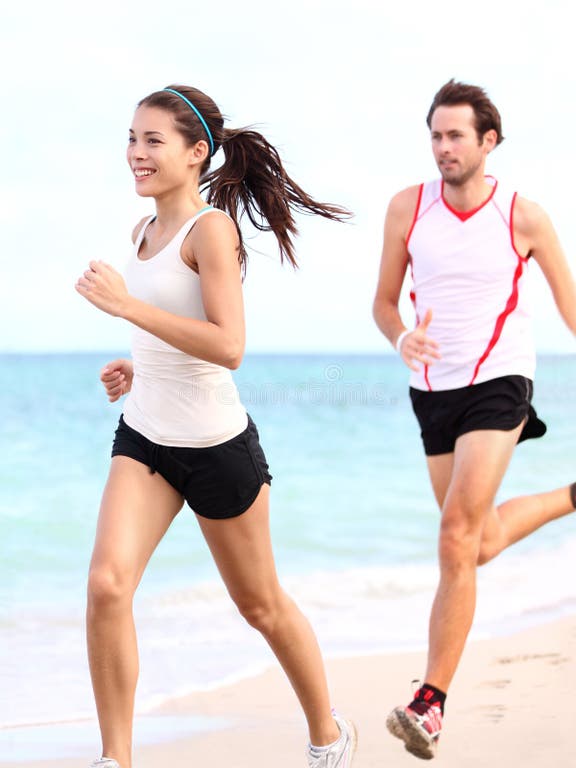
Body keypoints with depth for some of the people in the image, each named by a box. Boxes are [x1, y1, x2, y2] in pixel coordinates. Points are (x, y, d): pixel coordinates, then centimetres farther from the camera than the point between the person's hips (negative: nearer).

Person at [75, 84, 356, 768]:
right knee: (106, 584, -15)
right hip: (143, 436, 6)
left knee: (260, 605, 11)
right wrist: (136, 368, 8)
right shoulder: (144, 231, 8)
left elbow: (228, 346, -27)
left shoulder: (211, 228, -16)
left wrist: (126, 305, -29)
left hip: (216, 446, -6)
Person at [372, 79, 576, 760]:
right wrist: (402, 338, -17)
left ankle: (430, 704, -16)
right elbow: (383, 300, 6)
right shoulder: (408, 207, -2)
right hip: (433, 390, 4)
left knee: (458, 539, -18)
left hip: (498, 385, -4)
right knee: (483, 544, 16)